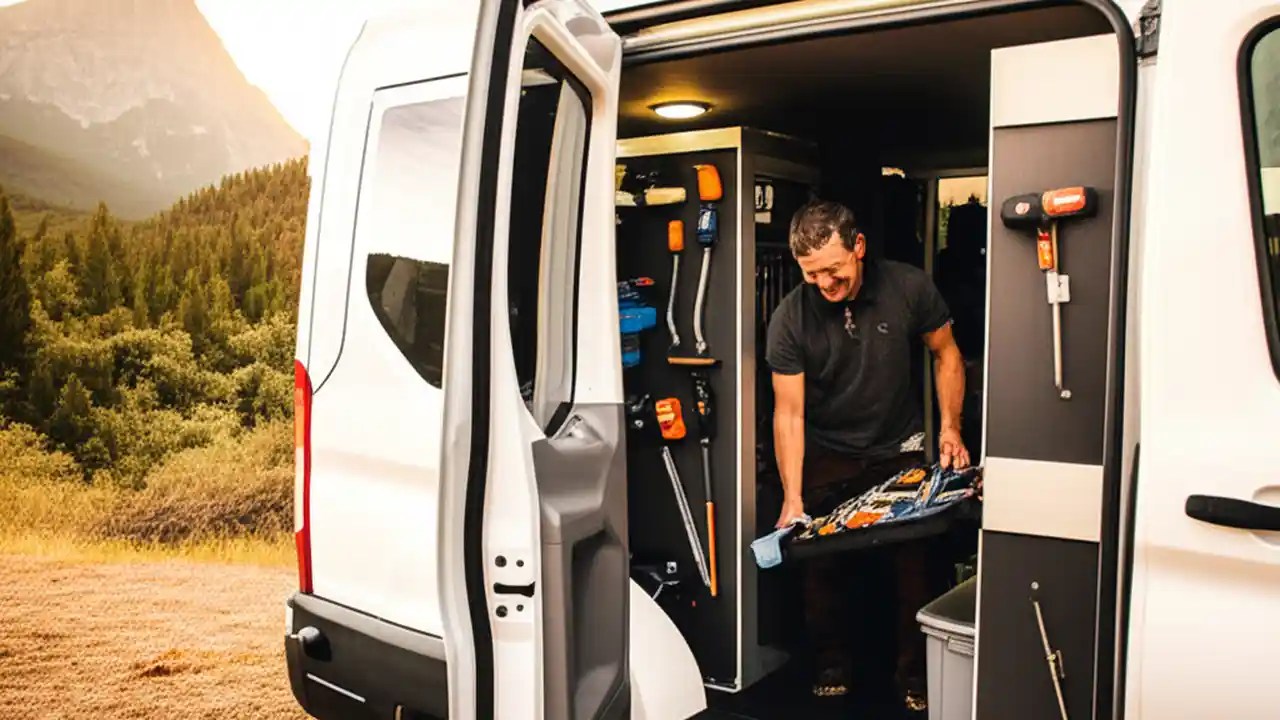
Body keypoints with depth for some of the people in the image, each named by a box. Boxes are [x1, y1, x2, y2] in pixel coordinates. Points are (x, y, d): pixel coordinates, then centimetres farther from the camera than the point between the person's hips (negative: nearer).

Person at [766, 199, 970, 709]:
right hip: (828, 457, 0)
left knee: (914, 561, -1)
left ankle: (914, 674, 19)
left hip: (901, 451, 0)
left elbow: (946, 353, 2)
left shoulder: (909, 287, -15)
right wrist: (792, 499, -21)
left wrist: (950, 427, -8)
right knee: (822, 562, 3)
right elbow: (788, 413, -16)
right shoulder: (790, 318, -17)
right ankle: (831, 664, 26)